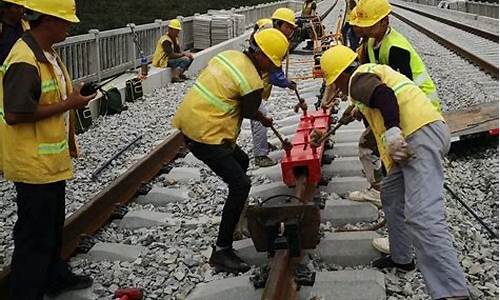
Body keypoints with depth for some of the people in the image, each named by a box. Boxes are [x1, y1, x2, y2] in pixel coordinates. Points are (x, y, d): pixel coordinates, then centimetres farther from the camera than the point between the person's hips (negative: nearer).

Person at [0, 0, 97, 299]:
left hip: (52, 159, 10)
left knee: (54, 225, 24)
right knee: (35, 234, 1)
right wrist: (68, 104, -22)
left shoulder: (50, 55, 8)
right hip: (34, 164, -10)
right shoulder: (24, 62, -23)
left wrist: (70, 139, 20)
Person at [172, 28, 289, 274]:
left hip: (189, 121, 10)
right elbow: (249, 113, -2)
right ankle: (221, 251, -7)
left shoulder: (229, 55, 7)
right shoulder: (252, 81, -18)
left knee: (241, 161, 26)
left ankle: (237, 215, 42)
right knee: (240, 184, -9)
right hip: (204, 136, -10)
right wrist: (265, 120, 20)